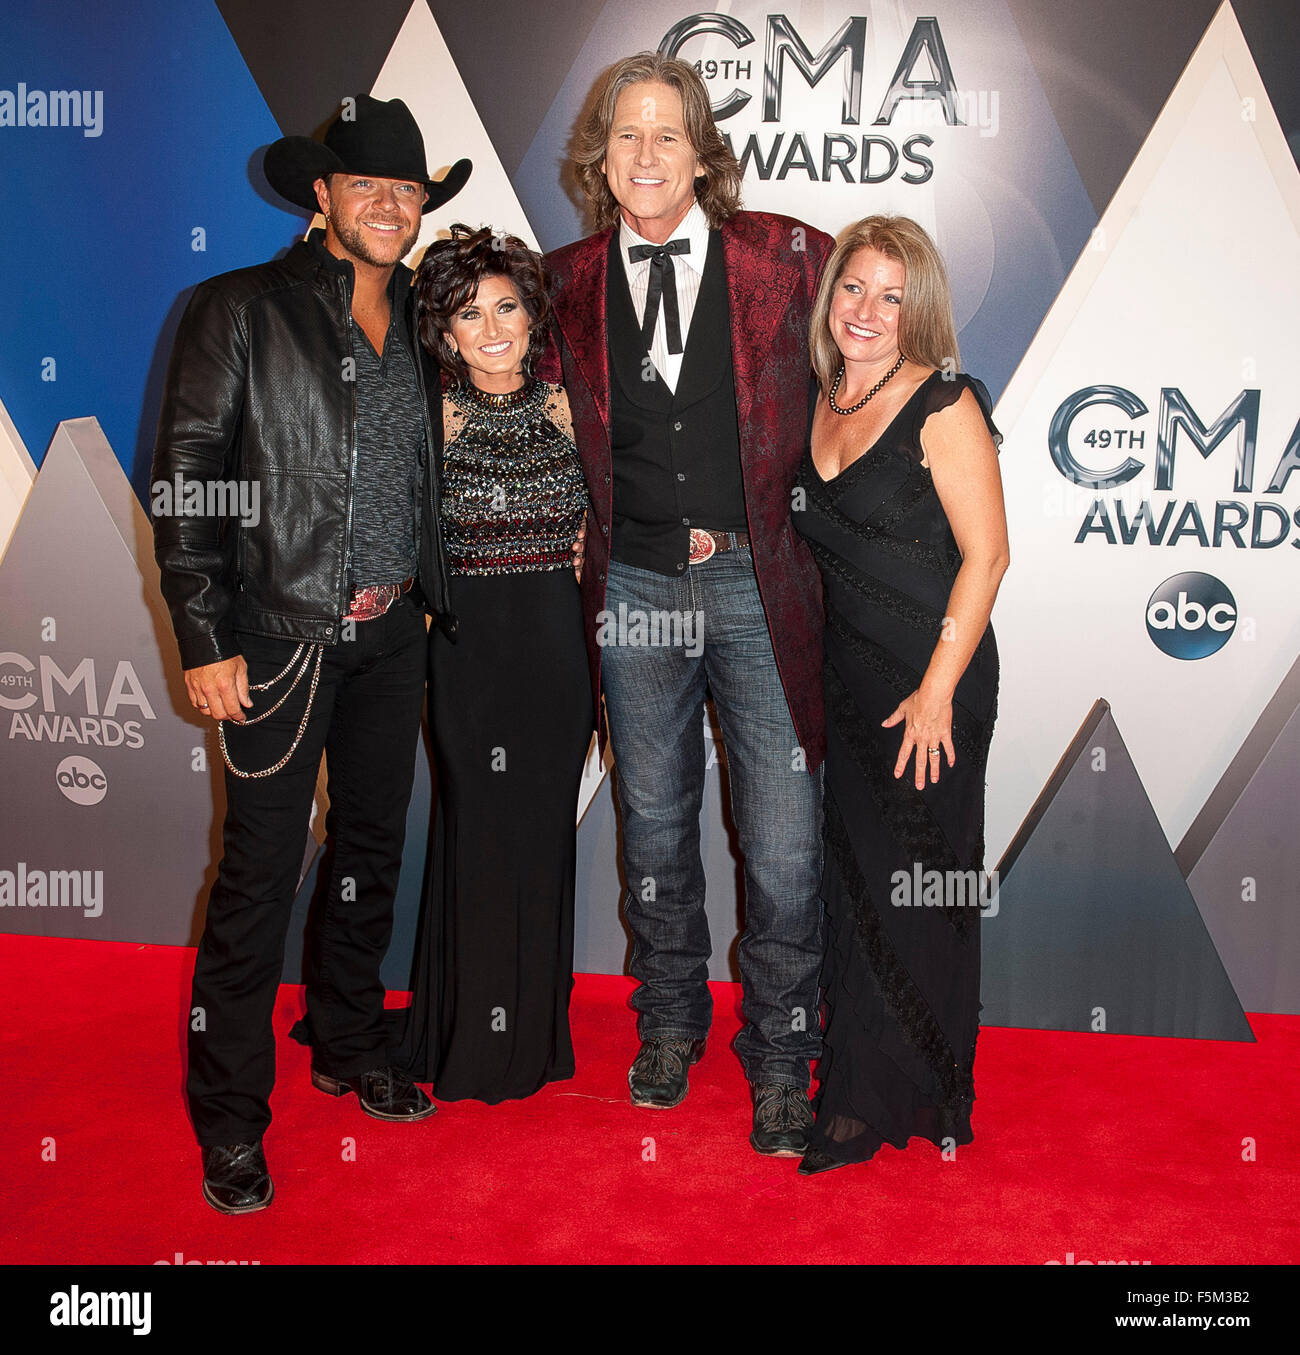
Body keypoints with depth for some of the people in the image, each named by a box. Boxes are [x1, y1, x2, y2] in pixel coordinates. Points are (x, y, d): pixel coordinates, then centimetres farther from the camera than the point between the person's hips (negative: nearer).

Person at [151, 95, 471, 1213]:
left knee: (373, 848, 15)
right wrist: (205, 640, -13)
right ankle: (230, 1119, 14)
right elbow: (185, 476, -8)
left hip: (392, 635, 6)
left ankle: (349, 1046, 35)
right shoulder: (244, 311, -5)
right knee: (261, 873, -2)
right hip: (283, 637, -6)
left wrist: (428, 600, 13)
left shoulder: (417, 321, 12)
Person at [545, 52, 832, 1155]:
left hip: (759, 586, -2)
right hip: (635, 588, 2)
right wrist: (594, 528, 8)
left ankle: (780, 1057, 22)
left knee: (784, 848, 0)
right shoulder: (568, 282, 6)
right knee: (654, 827, 15)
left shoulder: (786, 256, -1)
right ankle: (670, 1023, 36)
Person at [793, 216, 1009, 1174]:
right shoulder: (825, 400, 9)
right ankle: (857, 1088, 28)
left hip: (933, 674, -6)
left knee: (912, 883, 2)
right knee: (851, 871, 11)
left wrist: (937, 690, -17)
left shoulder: (942, 405, -12)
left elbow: (986, 555, -14)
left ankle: (906, 1096, 22)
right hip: (848, 672, 6)